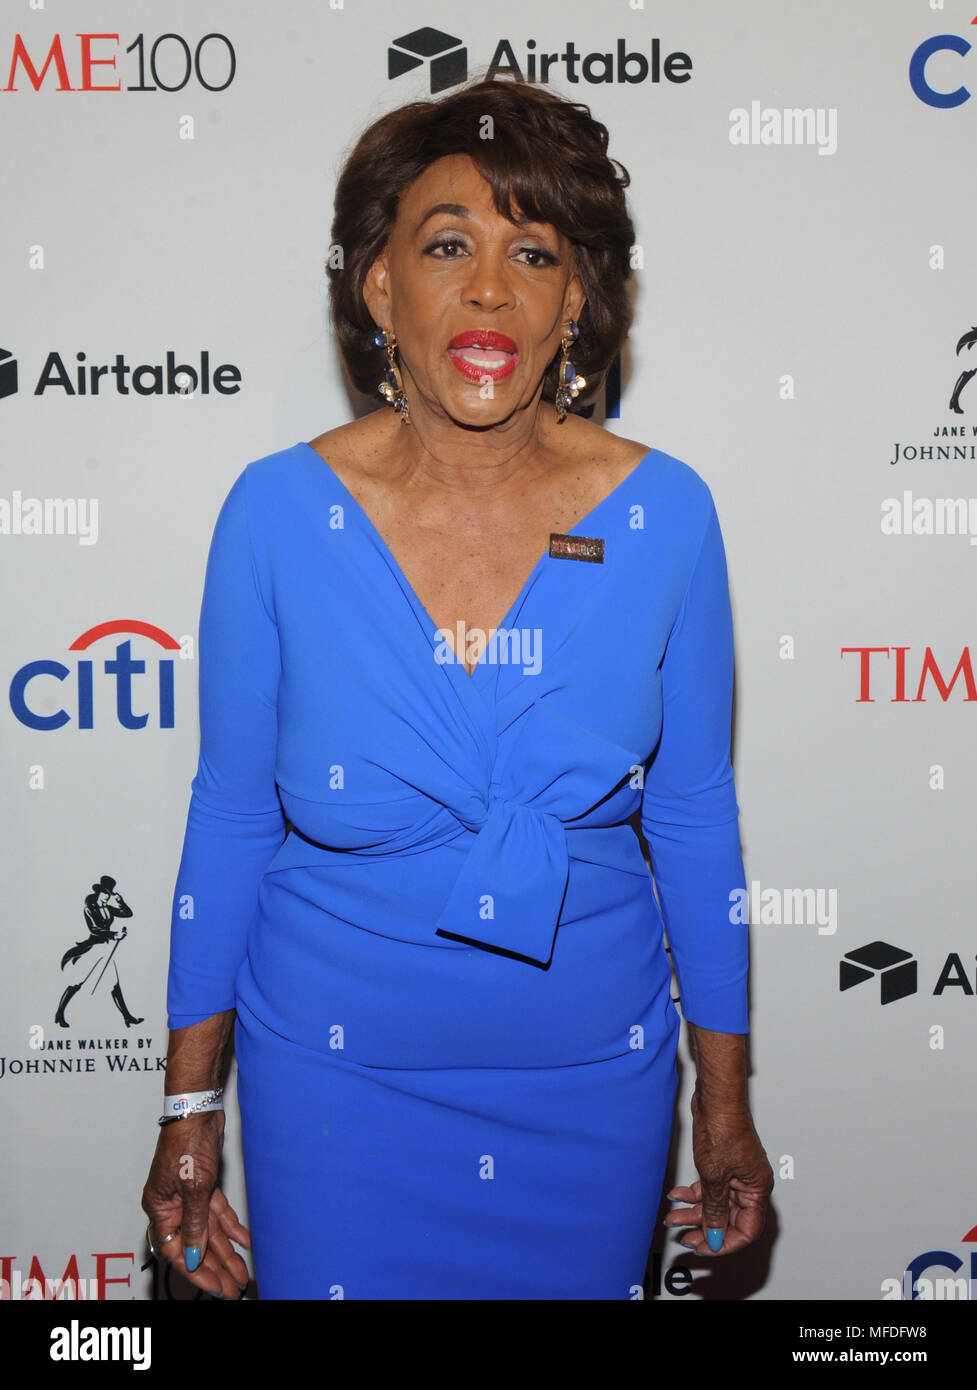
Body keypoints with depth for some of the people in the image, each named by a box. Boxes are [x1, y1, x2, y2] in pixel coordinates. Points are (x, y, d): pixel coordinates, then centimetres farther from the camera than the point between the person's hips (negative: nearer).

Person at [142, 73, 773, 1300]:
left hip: (593, 1072, 1)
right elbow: (230, 820, -4)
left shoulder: (664, 516, -12)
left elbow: (694, 813, -2)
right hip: (337, 1068, 0)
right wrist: (191, 1109, 1)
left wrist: (724, 1099, 4)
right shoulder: (279, 512, -13)